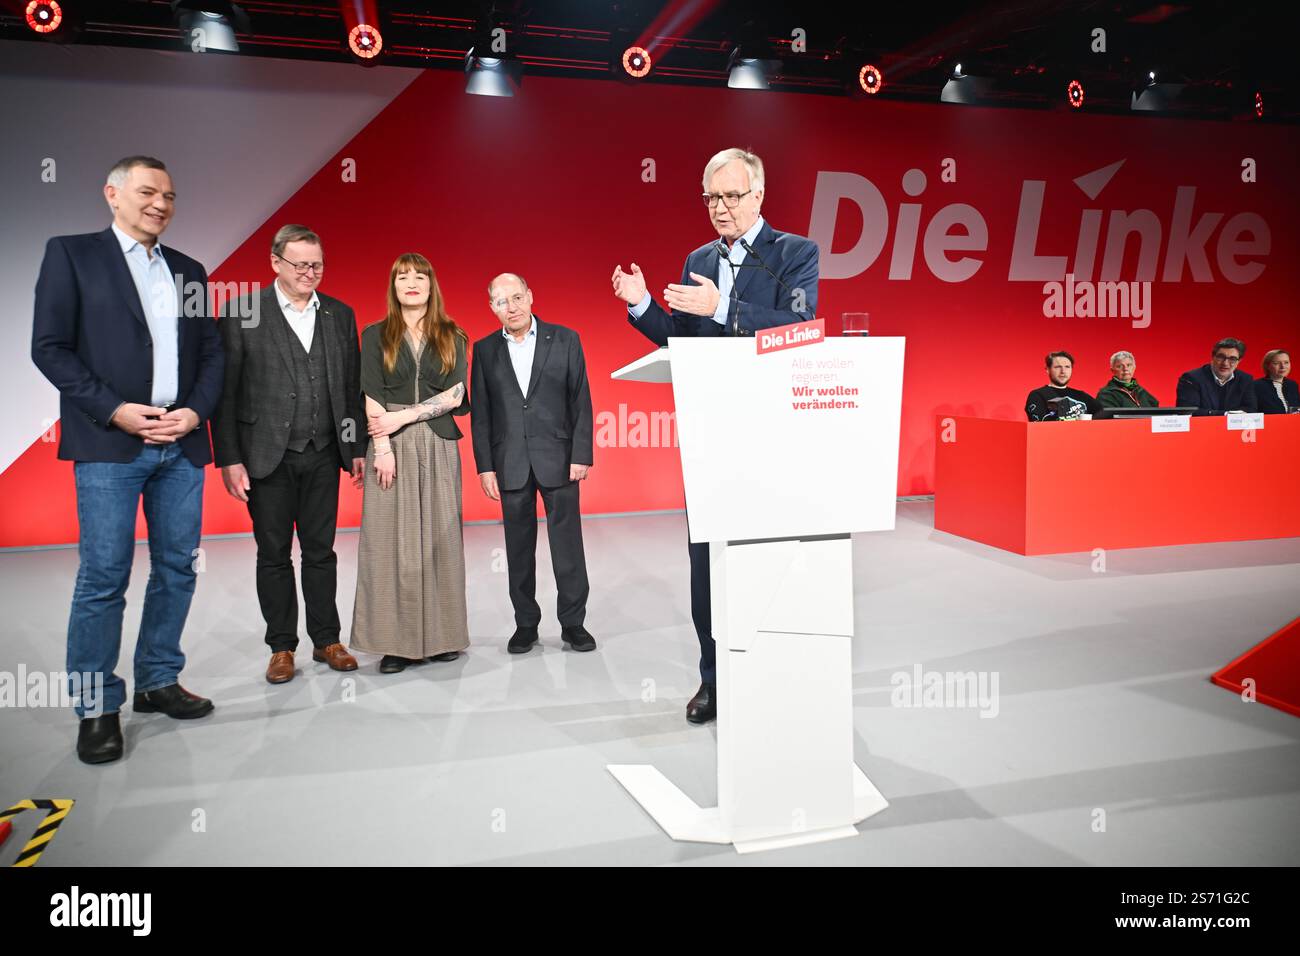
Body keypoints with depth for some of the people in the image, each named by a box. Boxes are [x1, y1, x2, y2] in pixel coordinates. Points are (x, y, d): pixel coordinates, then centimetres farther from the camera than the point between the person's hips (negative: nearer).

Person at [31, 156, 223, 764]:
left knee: (177, 569, 8)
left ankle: (158, 682, 22)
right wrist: (115, 410, -12)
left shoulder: (188, 271, 17)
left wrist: (196, 411, -2)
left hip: (181, 444, 5)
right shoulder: (71, 254, 4)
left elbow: (210, 352, 15)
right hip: (109, 444, -4)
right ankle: (97, 708, 7)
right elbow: (49, 347, -3)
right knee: (103, 577, -4)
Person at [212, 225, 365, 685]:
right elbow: (225, 391, -5)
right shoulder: (242, 314, -4)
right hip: (268, 457, -2)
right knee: (274, 555, 7)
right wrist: (229, 459, -9)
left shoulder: (340, 315, 7)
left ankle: (326, 640, 21)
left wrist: (358, 447, 5)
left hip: (323, 456, 3)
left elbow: (352, 386, 9)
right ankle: (282, 646, 19)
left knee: (320, 551, 10)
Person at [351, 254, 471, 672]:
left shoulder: (451, 336, 10)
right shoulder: (376, 335, 8)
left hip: (438, 445, 1)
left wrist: (402, 417, -9)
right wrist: (382, 447, -12)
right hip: (392, 447, -1)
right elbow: (372, 397, 0)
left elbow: (455, 394, -1)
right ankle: (397, 641, 3)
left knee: (439, 538, 2)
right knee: (391, 540, -2)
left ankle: (440, 634, 10)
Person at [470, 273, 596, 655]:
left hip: (558, 459, -1)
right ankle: (526, 623, 20)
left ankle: (573, 622, 14)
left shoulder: (564, 339, 2)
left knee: (568, 544, 2)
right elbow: (480, 413, 5)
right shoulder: (485, 350, 6)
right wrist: (484, 466, -1)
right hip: (511, 463, 2)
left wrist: (582, 455, -7)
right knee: (519, 548, 8)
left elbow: (581, 402, 0)